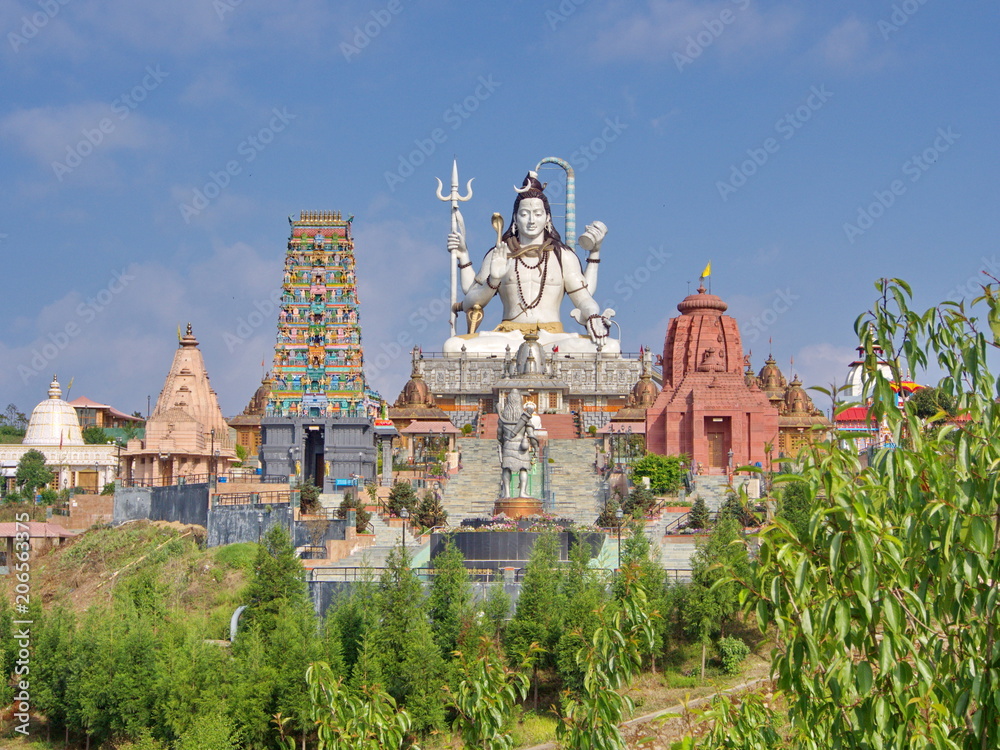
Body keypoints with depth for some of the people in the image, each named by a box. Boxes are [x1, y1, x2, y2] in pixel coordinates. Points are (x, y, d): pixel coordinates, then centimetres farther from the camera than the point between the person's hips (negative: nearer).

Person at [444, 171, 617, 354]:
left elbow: (584, 298, 6)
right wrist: (493, 280, -4)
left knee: (611, 347, -30)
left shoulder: (563, 256, 16)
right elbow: (469, 304, 11)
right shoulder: (498, 255, 15)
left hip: (552, 337, 0)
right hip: (509, 336, 0)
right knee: (453, 346, -31)